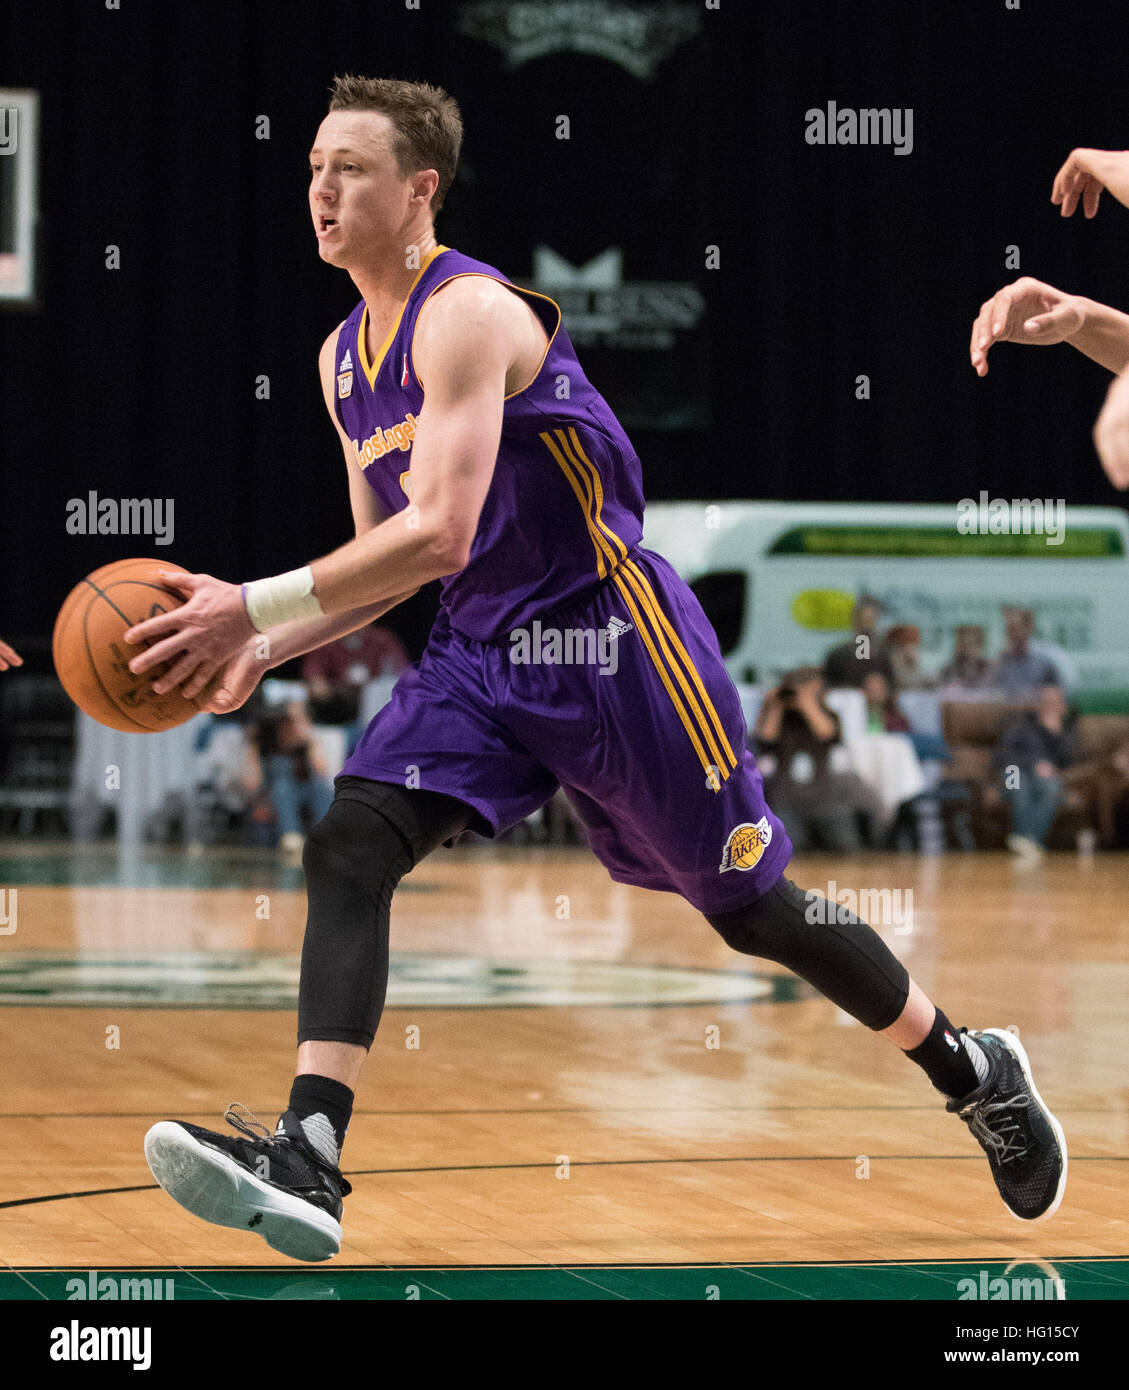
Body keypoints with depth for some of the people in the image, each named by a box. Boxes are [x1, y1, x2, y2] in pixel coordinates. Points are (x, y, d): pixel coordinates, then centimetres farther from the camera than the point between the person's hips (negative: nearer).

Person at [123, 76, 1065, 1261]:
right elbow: (387, 560, 16)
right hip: (478, 653, 8)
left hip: (610, 641, -7)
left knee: (752, 907, 5)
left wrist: (255, 605, -32)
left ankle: (974, 1073, 27)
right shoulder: (344, 359, 9)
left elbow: (439, 534, -29)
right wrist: (264, 646, -1)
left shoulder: (469, 314, -19)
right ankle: (307, 1161, -24)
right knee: (345, 851, -15)